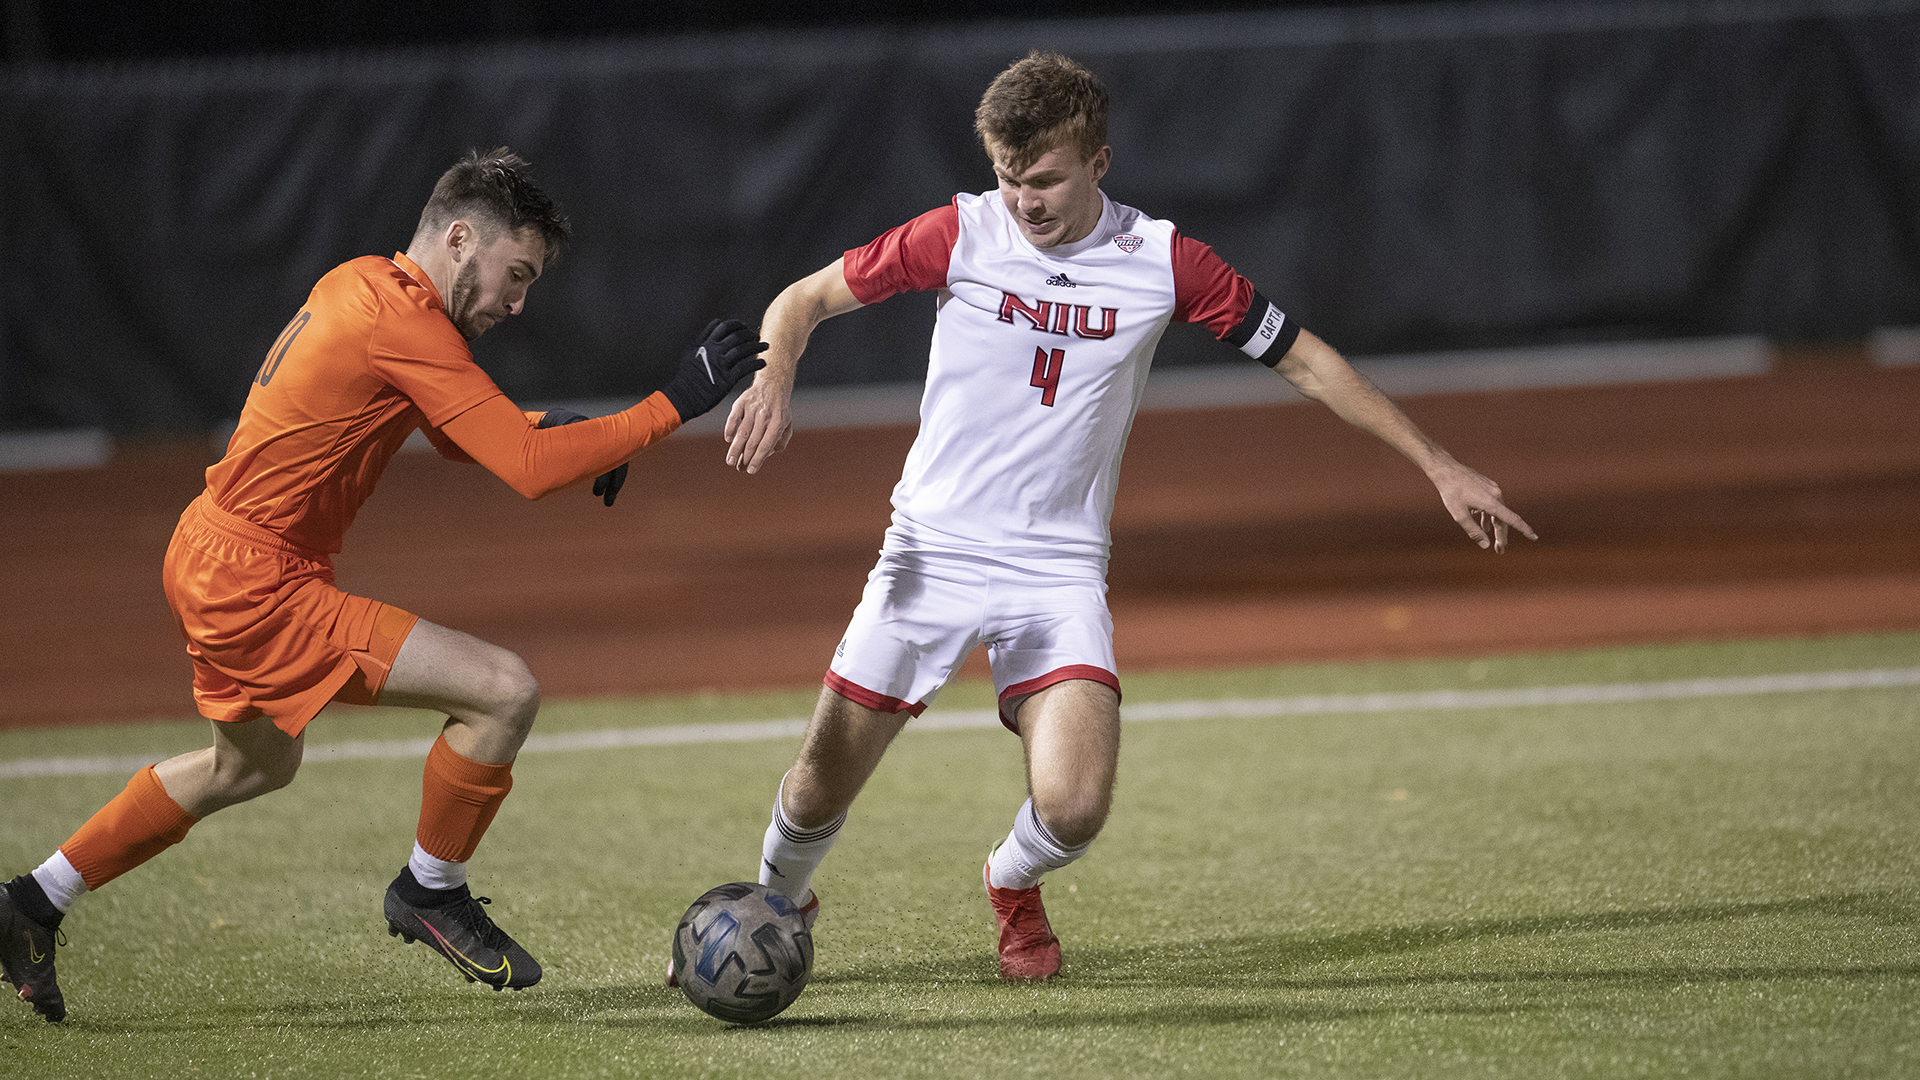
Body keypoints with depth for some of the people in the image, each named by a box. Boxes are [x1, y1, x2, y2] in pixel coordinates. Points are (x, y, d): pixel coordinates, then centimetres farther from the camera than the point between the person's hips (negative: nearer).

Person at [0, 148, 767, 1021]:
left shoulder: (362, 284, 9)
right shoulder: (402, 321, -21)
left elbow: (462, 437, 21)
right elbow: (530, 470, -26)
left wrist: (554, 428, 2)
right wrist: (674, 404, -22)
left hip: (210, 561, 11)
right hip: (256, 585, -11)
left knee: (252, 765, 34)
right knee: (506, 690, -15)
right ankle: (430, 893, 6)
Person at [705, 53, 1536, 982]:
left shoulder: (1161, 261, -5)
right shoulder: (961, 234, -7)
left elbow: (1302, 359, 6)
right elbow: (802, 301, 1)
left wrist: (1439, 467, 6)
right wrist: (772, 382, -21)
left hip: (1058, 571, 0)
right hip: (933, 549, 0)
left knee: (1073, 808, -19)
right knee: (820, 789, 0)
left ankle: (1013, 884, 18)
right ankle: (777, 906, 35)